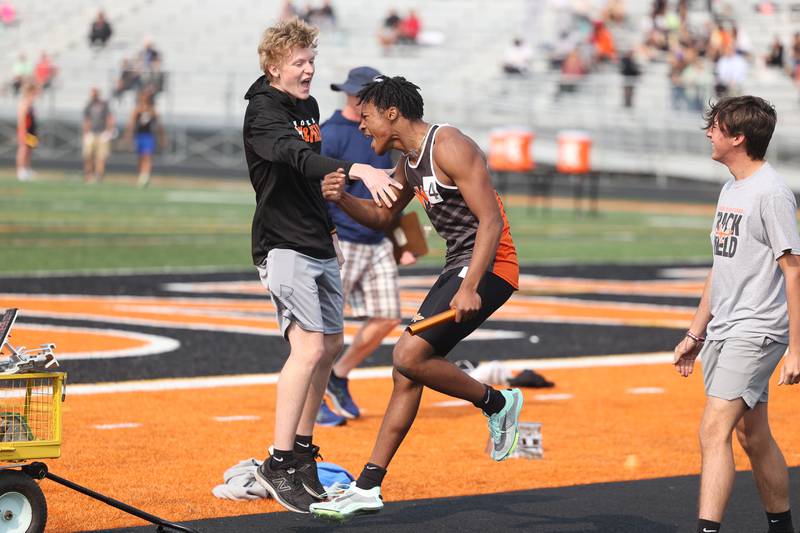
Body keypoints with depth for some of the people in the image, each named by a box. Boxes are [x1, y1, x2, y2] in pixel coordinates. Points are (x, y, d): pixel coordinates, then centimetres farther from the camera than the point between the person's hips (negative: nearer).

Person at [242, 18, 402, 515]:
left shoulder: (309, 106, 13)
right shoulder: (264, 111, -15)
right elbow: (297, 157, -34)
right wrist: (358, 170, -48)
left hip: (319, 248, 9)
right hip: (283, 246, -9)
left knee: (331, 345, 14)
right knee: (309, 348, -19)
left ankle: (302, 450, 26)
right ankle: (278, 465, -16)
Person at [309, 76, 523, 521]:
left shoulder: (449, 147, -16)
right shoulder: (409, 162, 14)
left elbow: (491, 220, -21)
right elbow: (383, 217, 30)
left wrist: (469, 288, -29)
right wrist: (343, 199, 8)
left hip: (489, 267, -10)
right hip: (458, 267, 10)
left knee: (410, 356, -19)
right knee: (408, 373, 5)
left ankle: (497, 403, 2)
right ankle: (367, 488, 8)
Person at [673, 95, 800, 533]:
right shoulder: (730, 189, 15)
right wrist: (695, 334, 22)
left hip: (756, 332, -9)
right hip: (722, 333, 9)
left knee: (714, 429, -19)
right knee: (752, 437, 14)